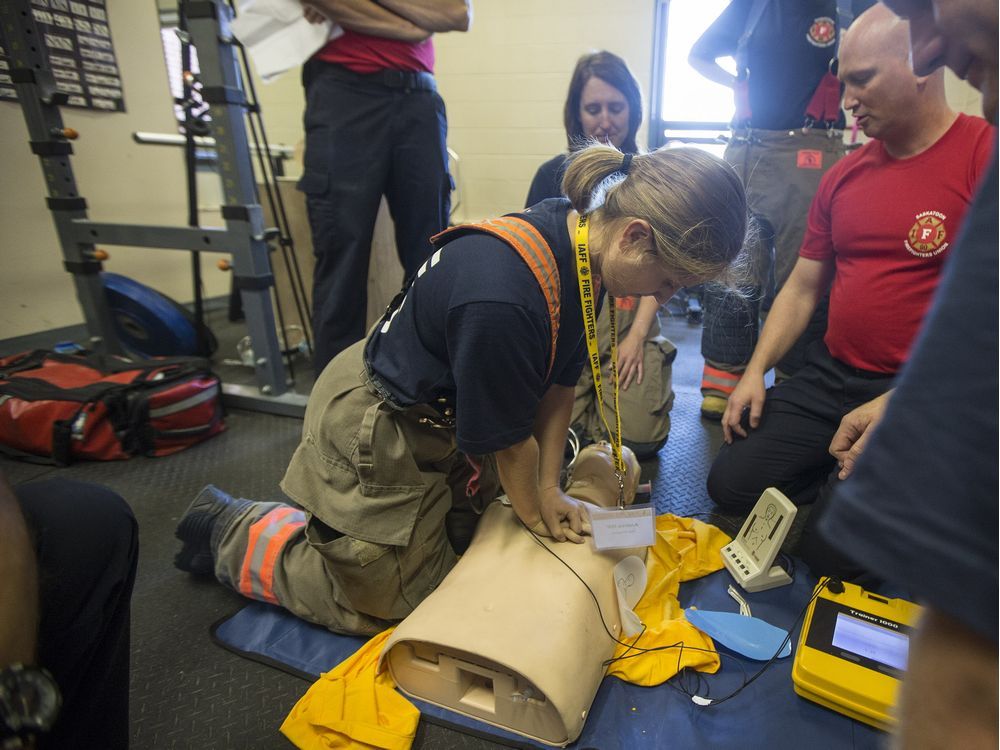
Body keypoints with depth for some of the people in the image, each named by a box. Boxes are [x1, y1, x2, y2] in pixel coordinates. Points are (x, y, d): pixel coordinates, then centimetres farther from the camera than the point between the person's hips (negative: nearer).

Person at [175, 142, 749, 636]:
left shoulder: (584, 243, -10)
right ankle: (231, 530, 23)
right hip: (374, 430, -8)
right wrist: (535, 515, -2)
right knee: (395, 602, 9)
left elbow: (559, 384, -2)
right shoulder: (501, 299, -38)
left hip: (442, 414, 9)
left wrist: (548, 488, 0)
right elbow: (509, 439, -21)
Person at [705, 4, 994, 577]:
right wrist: (756, 371, 3)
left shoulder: (980, 155, -12)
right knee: (730, 485, 0)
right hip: (830, 376, 6)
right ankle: (835, 480, 22)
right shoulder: (845, 175, 10)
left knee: (832, 551, -8)